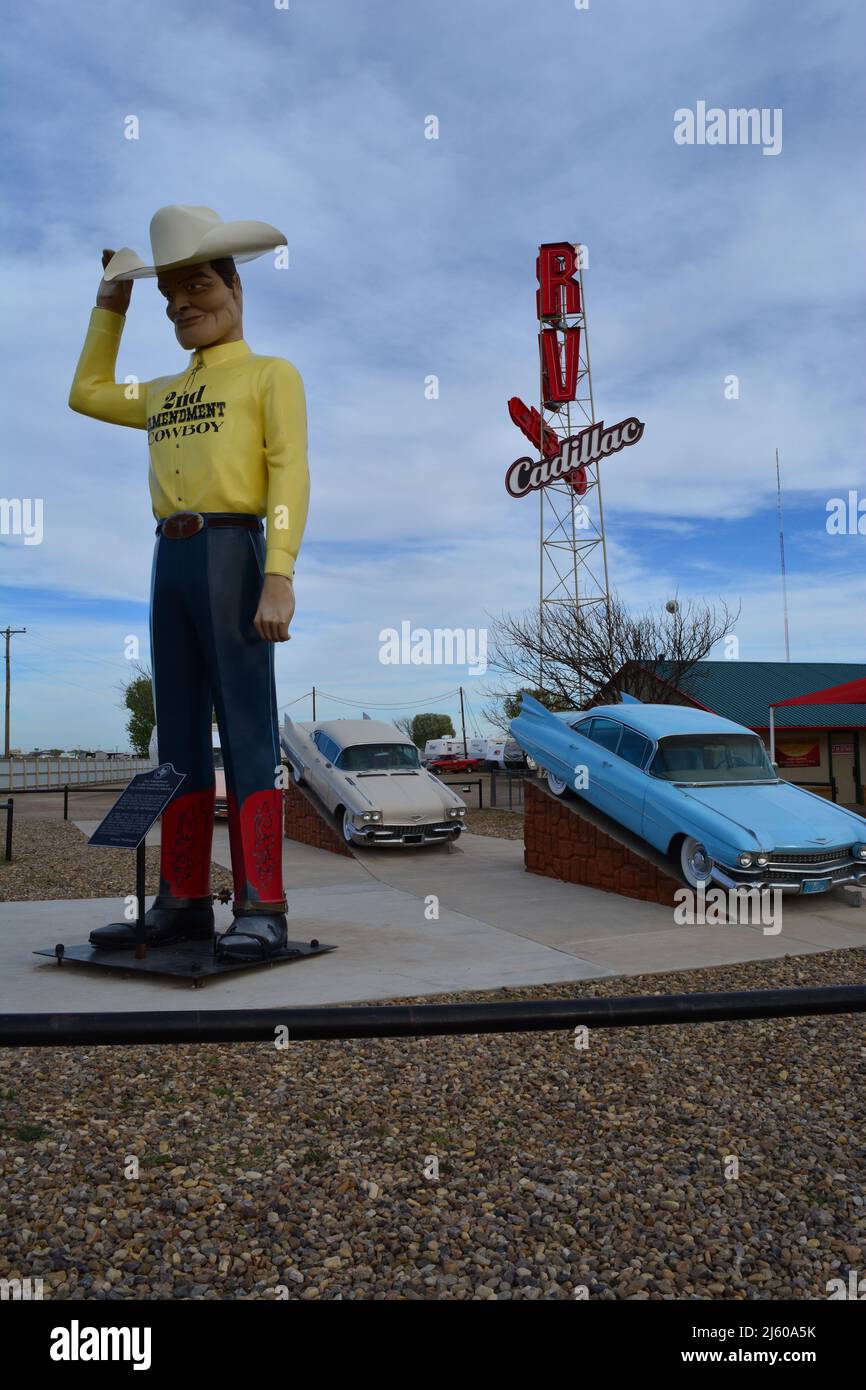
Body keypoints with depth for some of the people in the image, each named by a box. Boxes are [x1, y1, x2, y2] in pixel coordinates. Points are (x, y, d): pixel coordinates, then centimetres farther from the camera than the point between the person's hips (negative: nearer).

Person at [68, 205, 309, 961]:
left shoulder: (271, 375, 7)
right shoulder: (165, 393, 25)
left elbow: (290, 477, -5)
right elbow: (86, 394, 40)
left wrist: (279, 575, -18)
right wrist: (110, 308, 35)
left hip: (230, 552, -7)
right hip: (169, 559, 7)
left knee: (247, 729, -10)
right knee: (180, 733, 5)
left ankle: (261, 909, -9)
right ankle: (184, 900, 10)